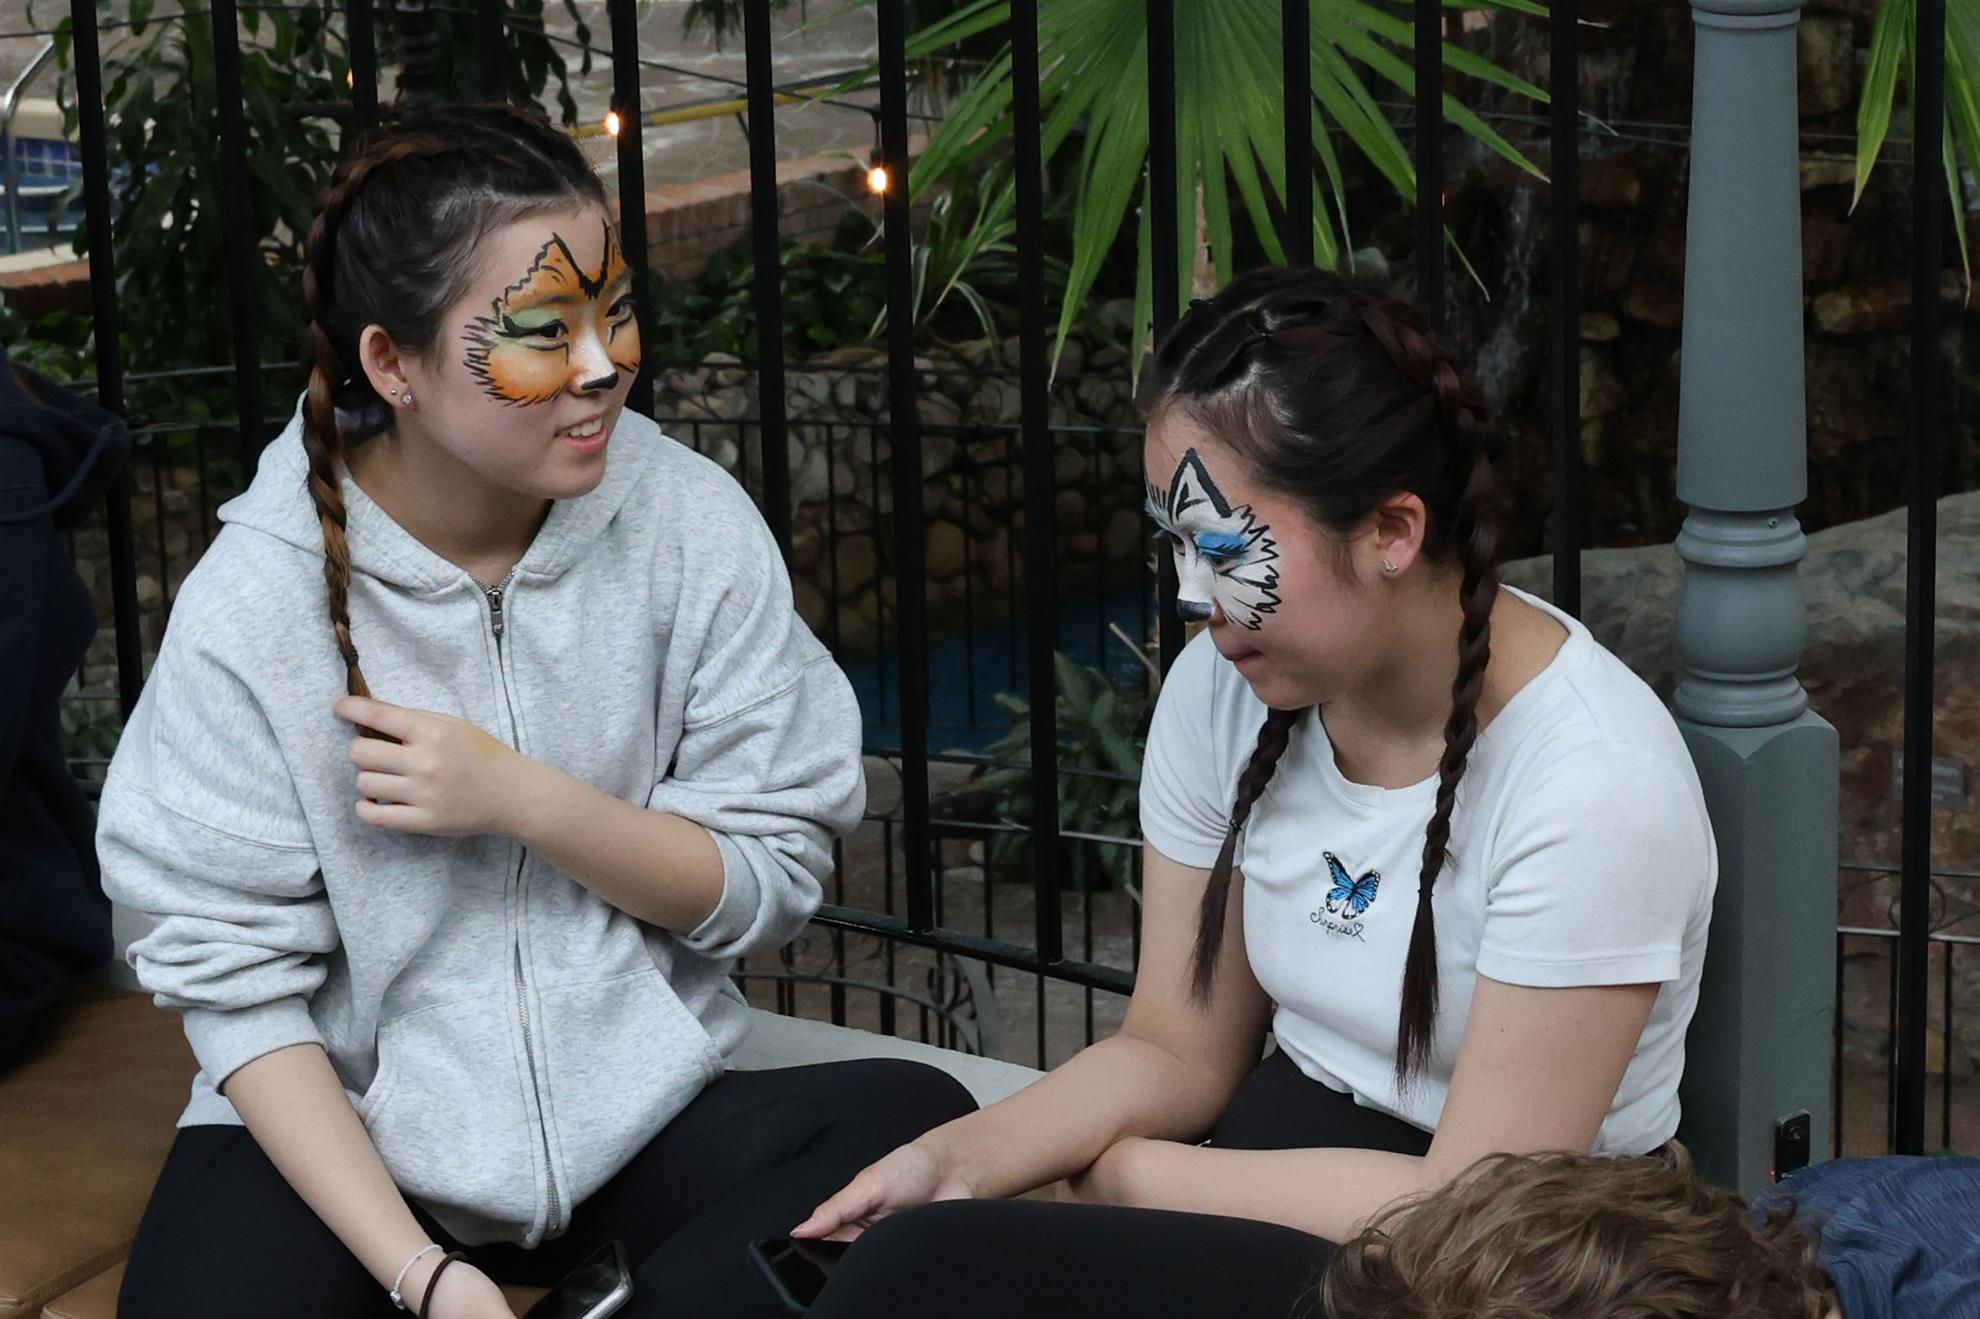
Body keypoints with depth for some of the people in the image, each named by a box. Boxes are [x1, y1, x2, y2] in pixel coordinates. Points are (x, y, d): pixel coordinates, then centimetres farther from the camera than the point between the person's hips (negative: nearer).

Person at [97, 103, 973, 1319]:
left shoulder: (692, 523, -8)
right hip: (349, 1132, -2)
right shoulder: (257, 600, -12)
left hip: (643, 1112, 2)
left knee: (922, 1125, -24)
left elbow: (774, 876, -3)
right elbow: (236, 973, -12)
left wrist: (520, 799, -20)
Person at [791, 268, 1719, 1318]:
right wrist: (956, 1162, -13)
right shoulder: (1223, 685, -3)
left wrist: (1125, 1173, -12)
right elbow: (1176, 1054, 5)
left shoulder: (1592, 784, -23)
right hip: (1278, 1166, 6)